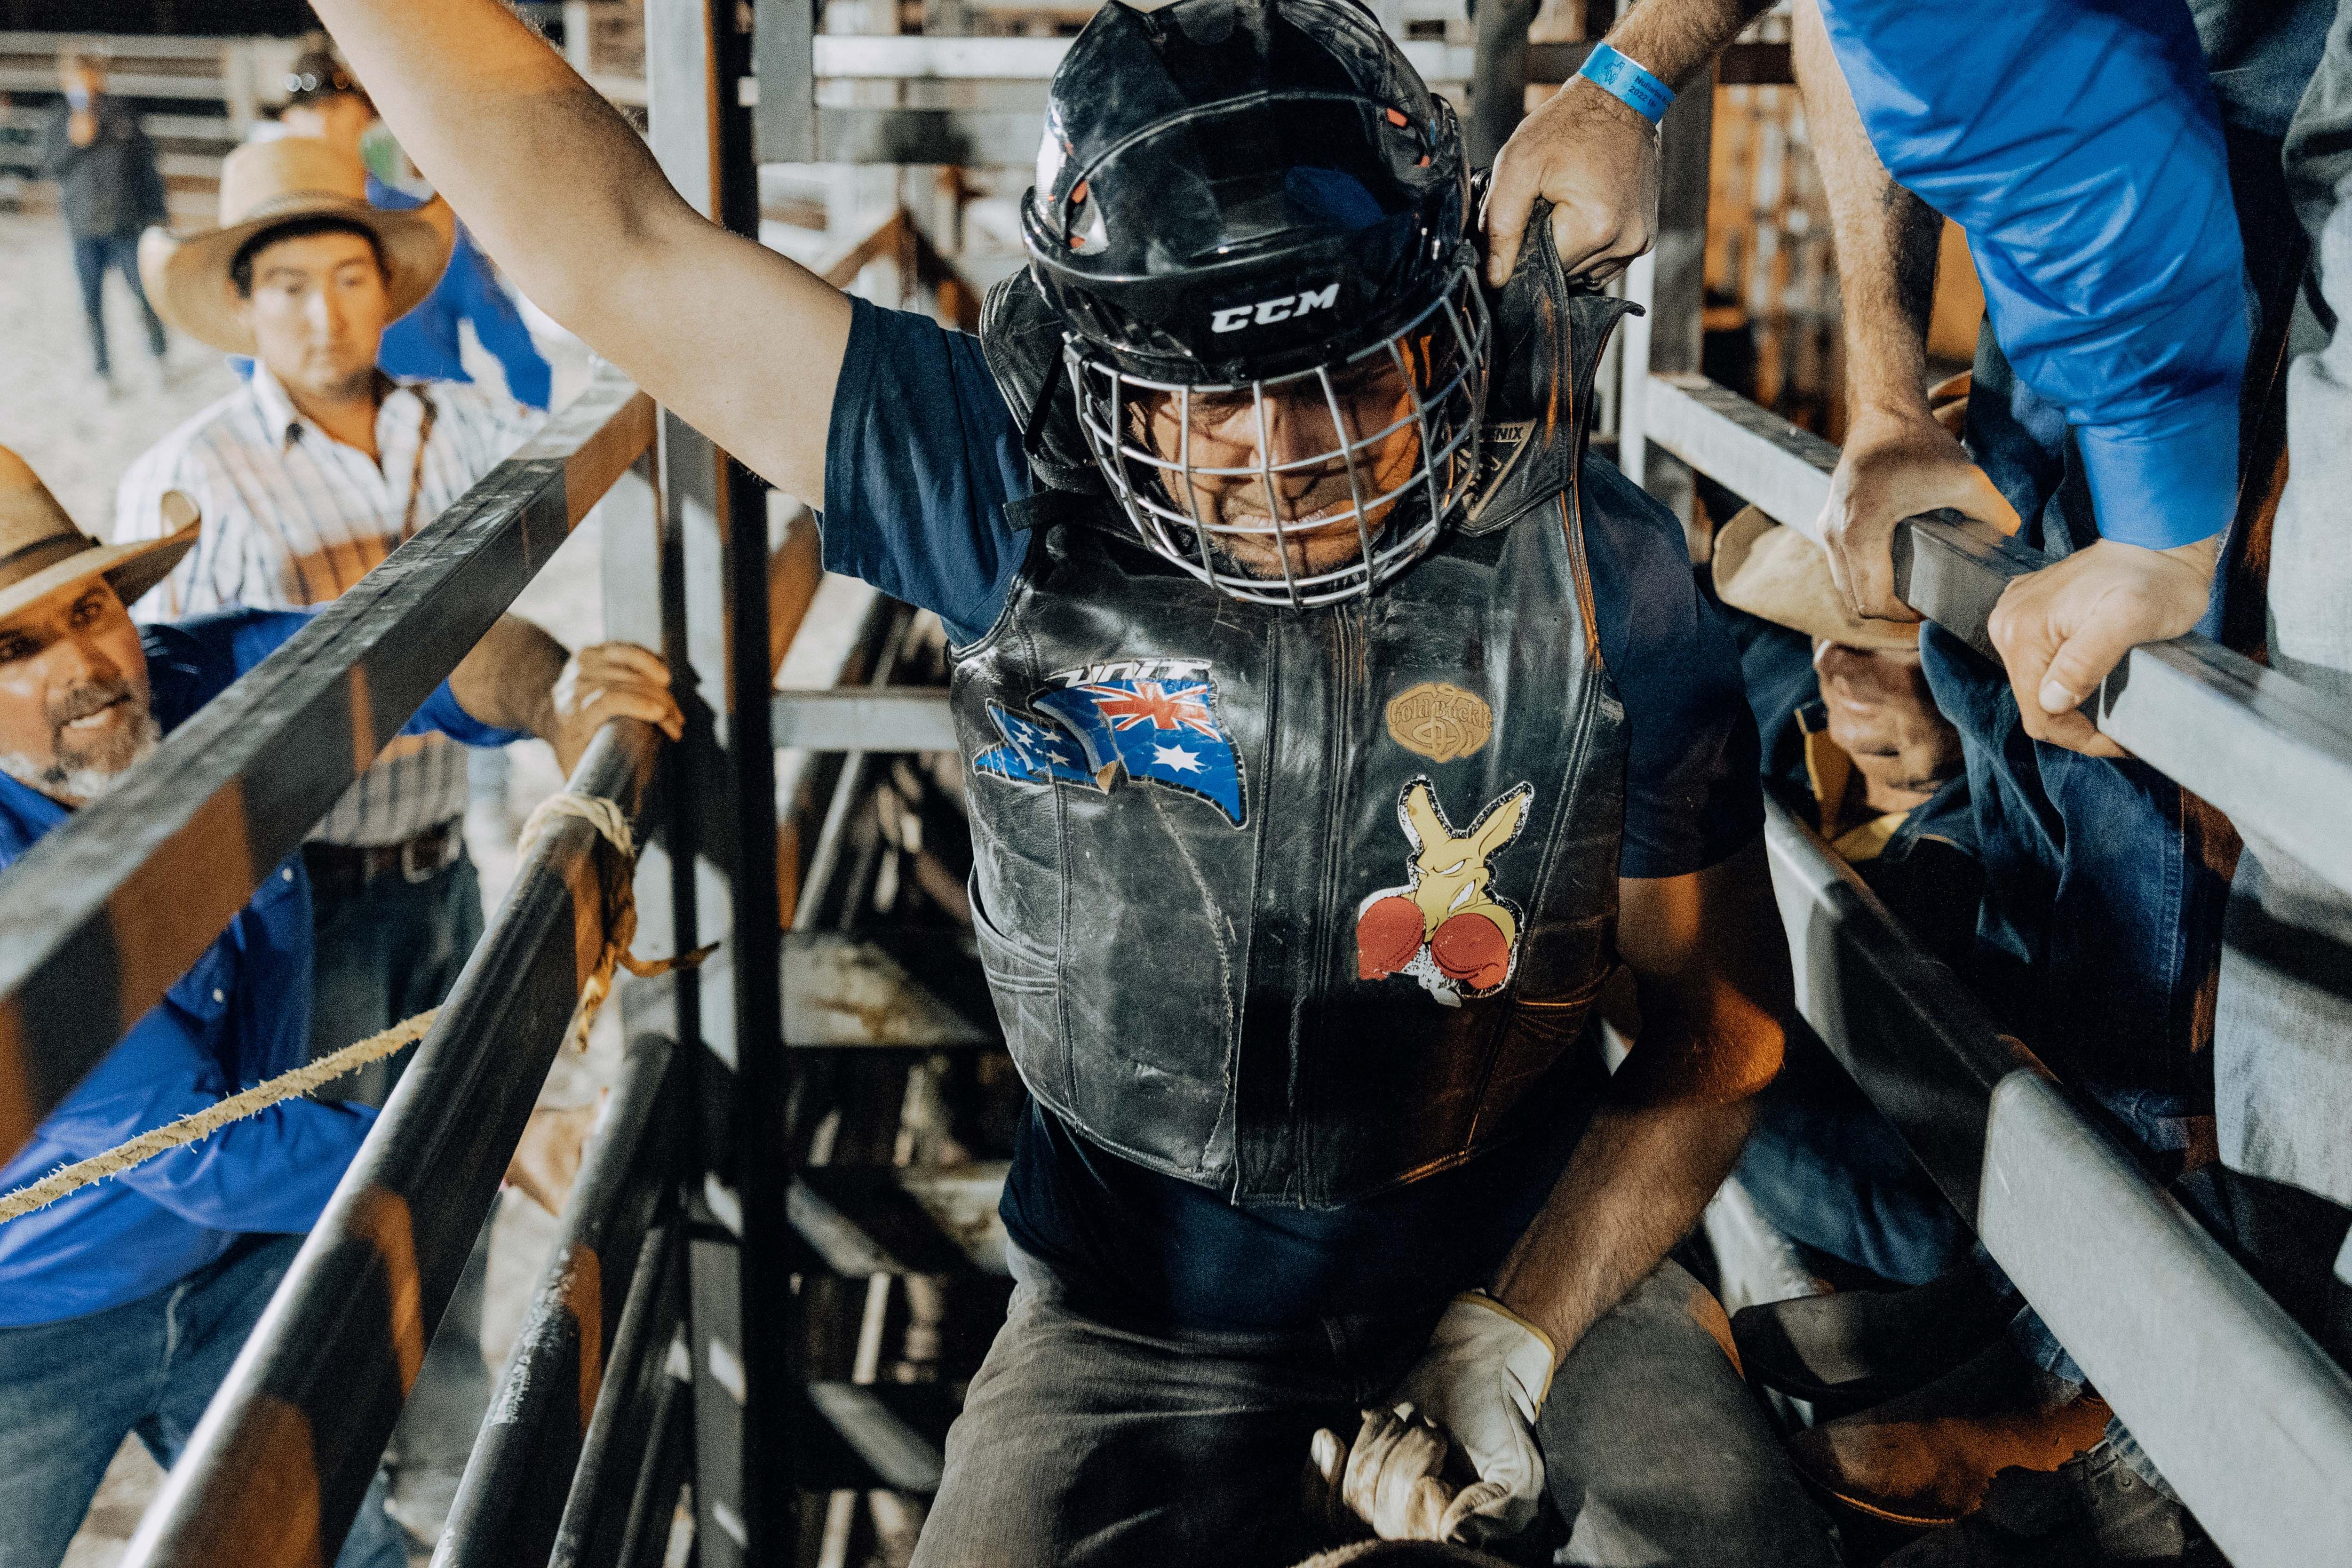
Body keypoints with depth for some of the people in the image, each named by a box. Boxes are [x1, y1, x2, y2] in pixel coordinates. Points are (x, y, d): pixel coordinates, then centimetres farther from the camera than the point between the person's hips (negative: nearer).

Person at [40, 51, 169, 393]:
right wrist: (75, 142, -15)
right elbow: (48, 169, 1)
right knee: (92, 304, 6)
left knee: (143, 293, 5)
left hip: (125, 225, -2)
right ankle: (103, 369, 18)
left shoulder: (122, 115, -3)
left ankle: (159, 352, 28)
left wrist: (155, 215, 2)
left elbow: (146, 166, 2)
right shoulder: (59, 120, 2)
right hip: (83, 228, 2)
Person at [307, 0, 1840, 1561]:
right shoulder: (1023, 509, -17)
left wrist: (1520, 1338, -13)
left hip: (1544, 1241, 0)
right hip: (1150, 1290, 0)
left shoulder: (1598, 582, -15)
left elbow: (1722, 1019, -6)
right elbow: (615, 247, -17)